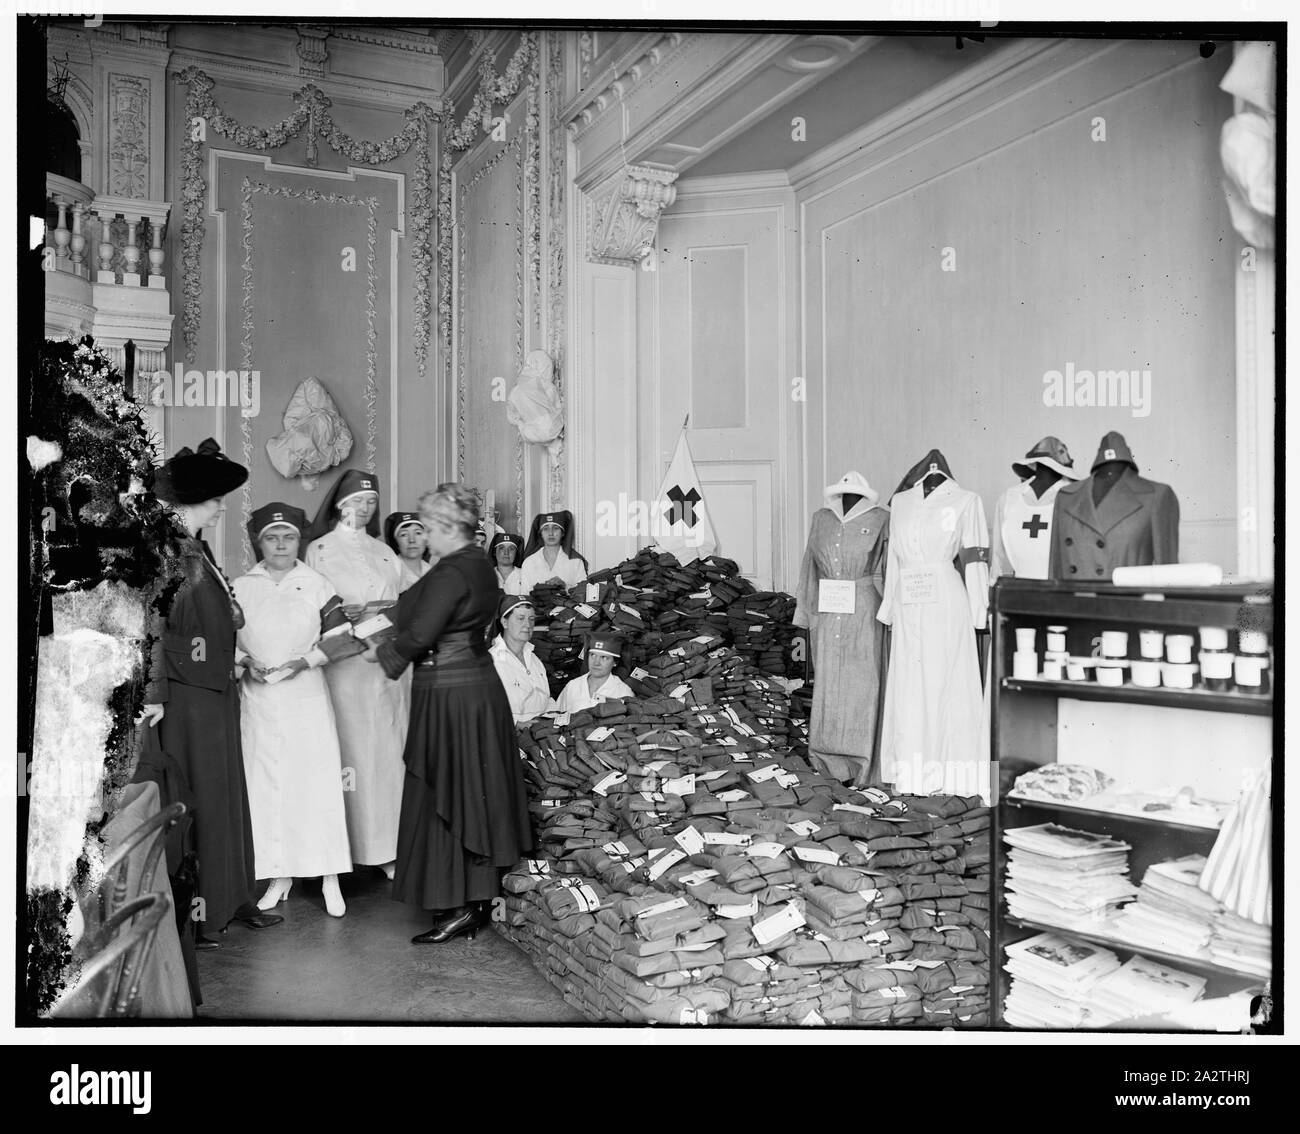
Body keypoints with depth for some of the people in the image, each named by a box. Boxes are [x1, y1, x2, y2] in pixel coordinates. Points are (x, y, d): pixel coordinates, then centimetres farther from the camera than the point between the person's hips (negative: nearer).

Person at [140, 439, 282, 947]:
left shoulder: (200, 550, 13)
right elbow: (153, 626, -18)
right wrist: (154, 695, -21)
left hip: (218, 691, 9)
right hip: (186, 697, -9)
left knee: (227, 795, 14)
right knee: (192, 802, 0)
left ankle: (231, 897, 25)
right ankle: (189, 913, 11)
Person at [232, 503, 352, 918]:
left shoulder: (315, 584, 1)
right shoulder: (241, 587, 6)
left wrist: (305, 660, -12)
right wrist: (245, 662, -8)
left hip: (307, 695, -2)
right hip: (260, 698, 2)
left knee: (318, 782, -2)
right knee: (266, 785, 4)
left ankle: (329, 876, 7)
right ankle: (279, 875, 16)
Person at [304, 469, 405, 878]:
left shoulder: (383, 551, 17)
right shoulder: (320, 549, 4)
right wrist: (342, 613, -17)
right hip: (345, 658, -4)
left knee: (390, 748, 2)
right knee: (353, 748, -5)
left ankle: (390, 844, 7)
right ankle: (353, 842, 4)